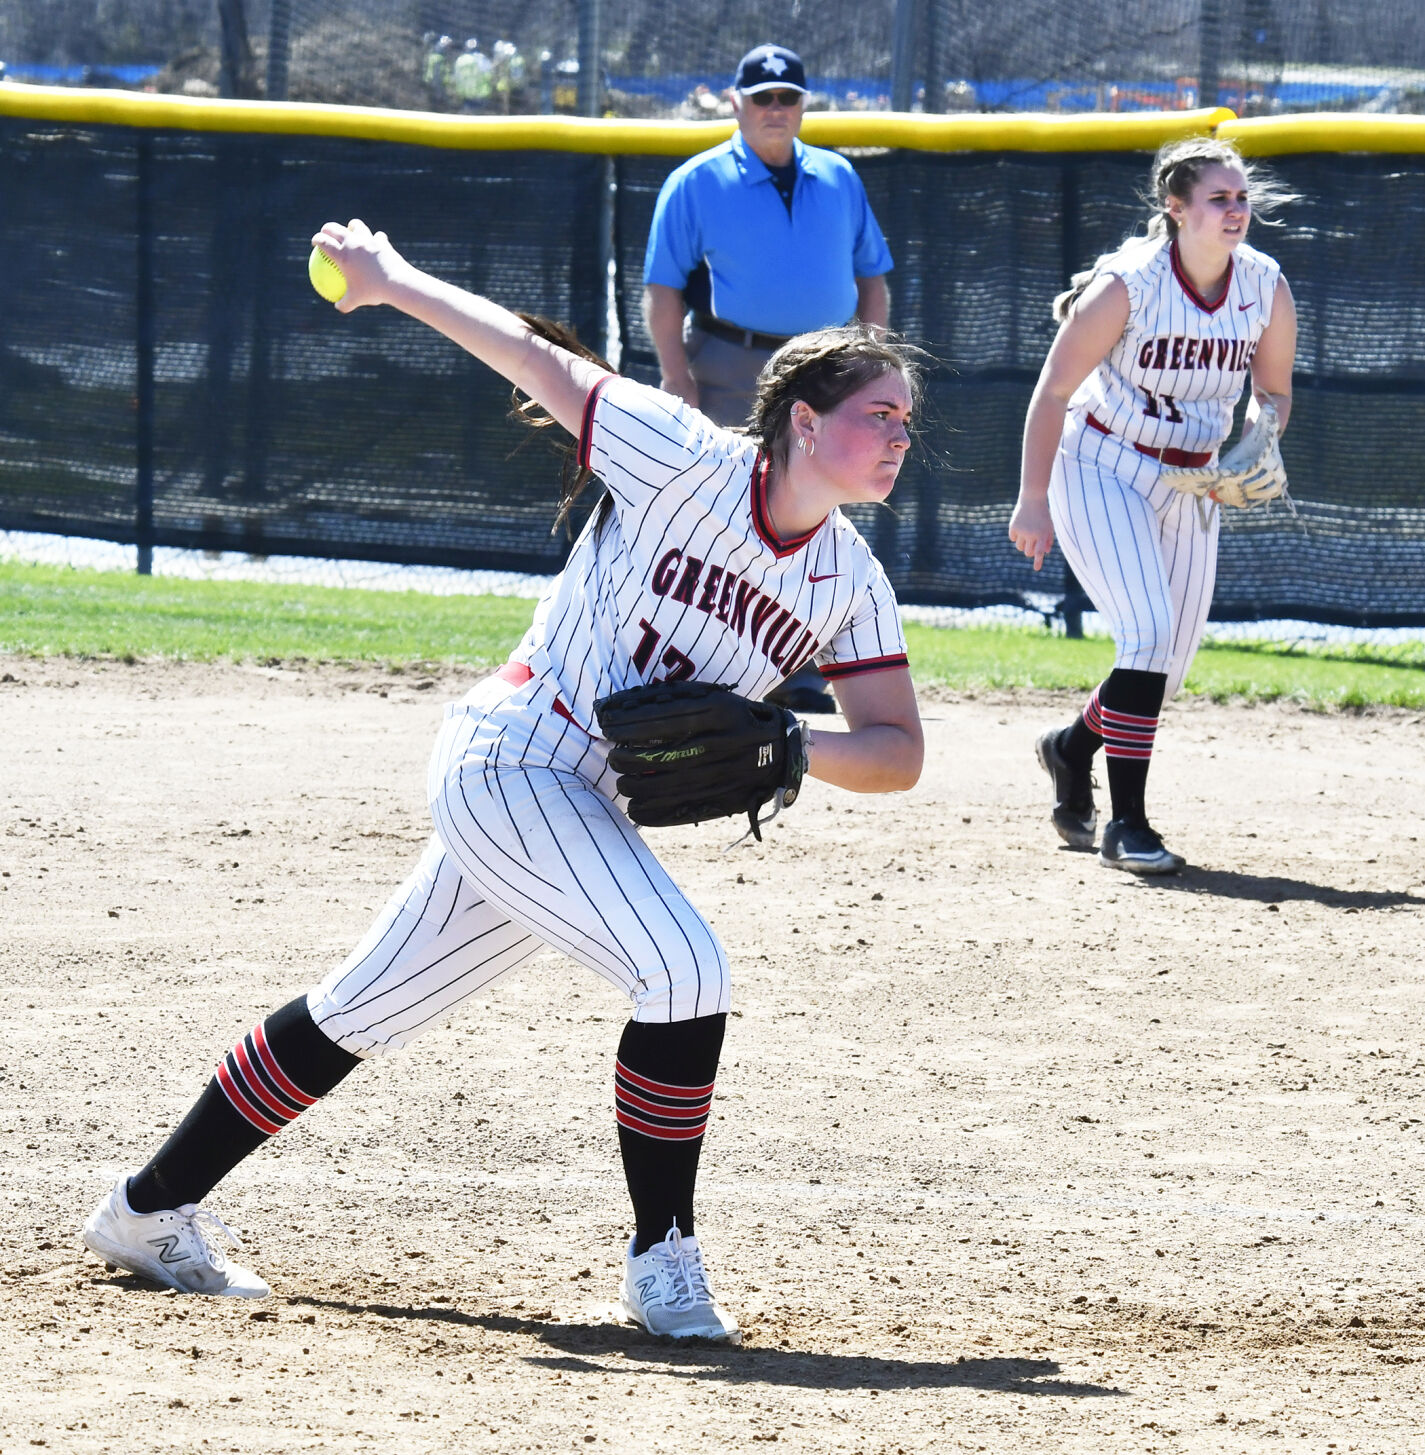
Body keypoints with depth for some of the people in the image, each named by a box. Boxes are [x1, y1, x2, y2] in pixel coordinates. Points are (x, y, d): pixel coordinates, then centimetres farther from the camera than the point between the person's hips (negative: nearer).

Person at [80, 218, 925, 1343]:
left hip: (584, 807, 7)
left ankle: (155, 1209, 24)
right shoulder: (690, 462, -17)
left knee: (368, 1010, 13)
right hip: (510, 761, -7)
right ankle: (662, 1259, -8)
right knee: (684, 970, -20)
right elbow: (534, 355, -8)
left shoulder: (852, 584, 1)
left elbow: (898, 752, 1)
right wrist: (394, 283, -1)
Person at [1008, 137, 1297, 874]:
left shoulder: (1266, 288, -7)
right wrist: (1032, 501, -17)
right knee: (1149, 633, -21)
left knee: (1170, 663, 8)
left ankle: (1072, 748, 38)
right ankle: (1126, 823, -16)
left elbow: (1272, 390, 7)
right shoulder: (1128, 285, -22)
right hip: (1099, 470, -6)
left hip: (1191, 484, 6)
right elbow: (1053, 391, -16)